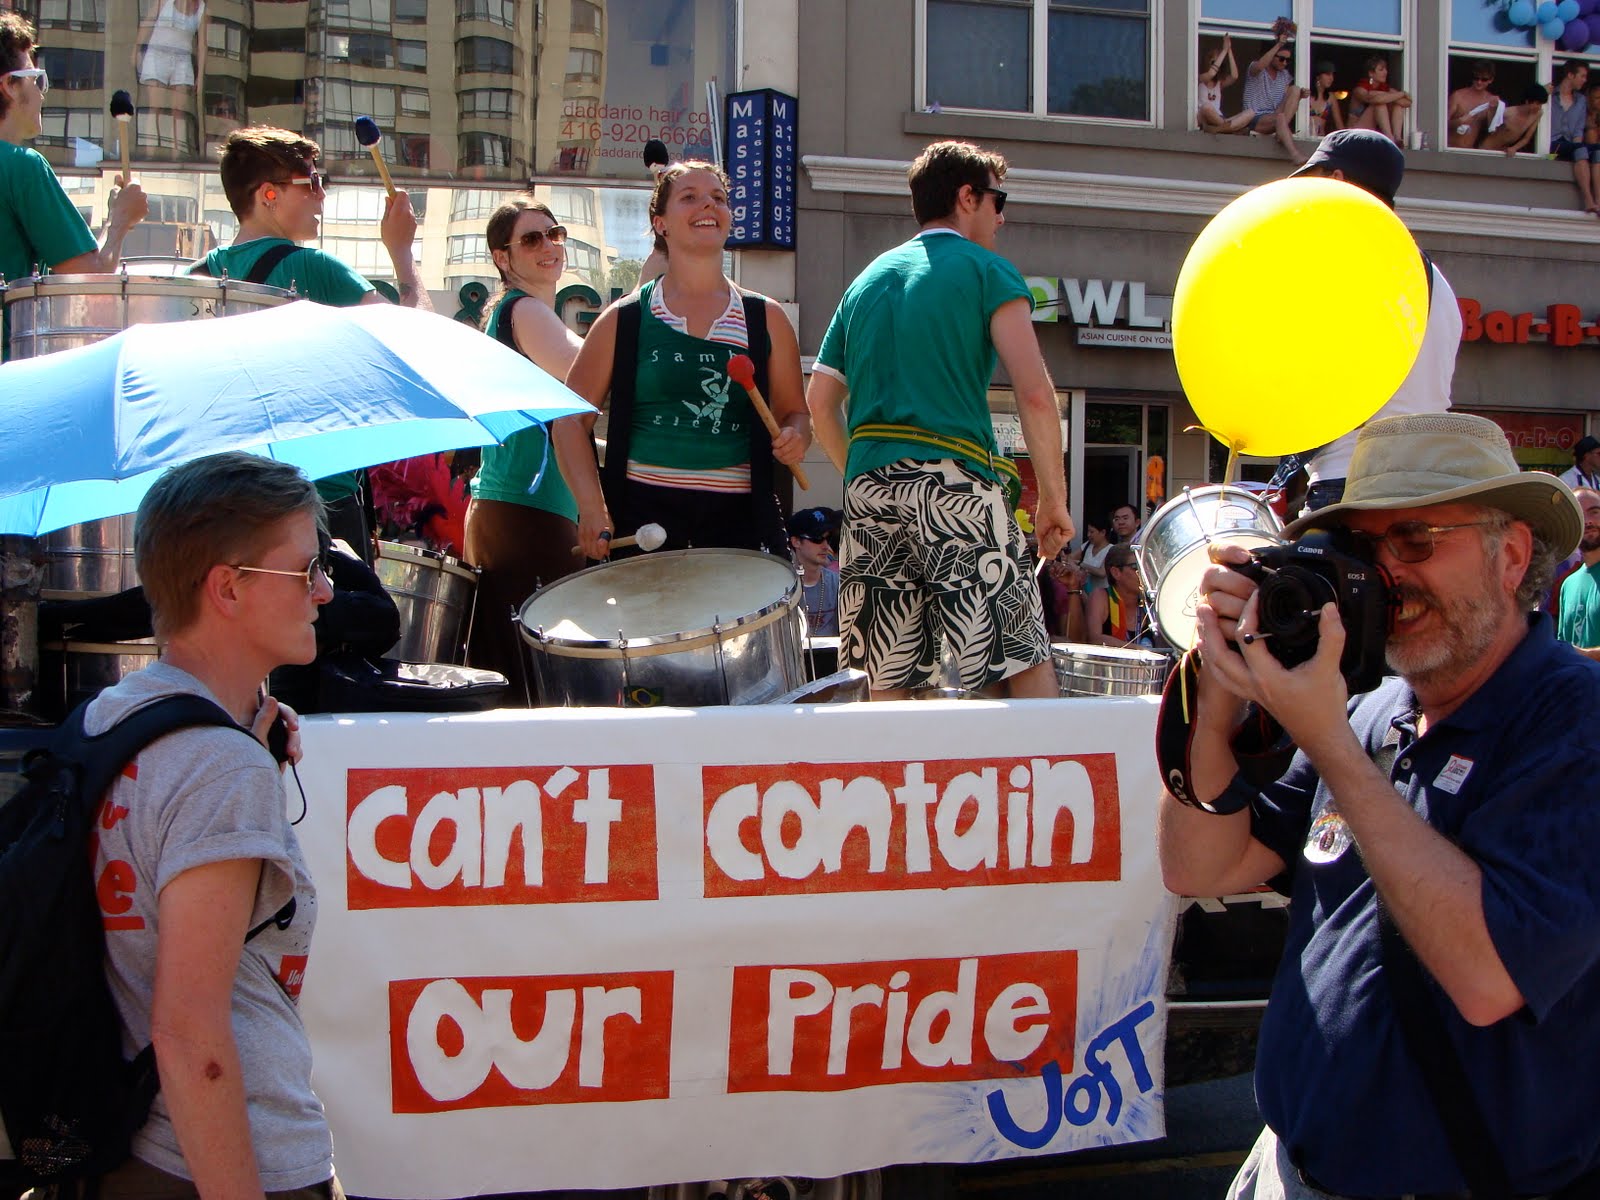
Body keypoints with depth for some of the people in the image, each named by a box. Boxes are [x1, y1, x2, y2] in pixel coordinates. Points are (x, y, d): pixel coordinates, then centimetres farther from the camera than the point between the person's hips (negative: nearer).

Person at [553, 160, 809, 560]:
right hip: (642, 517, -1)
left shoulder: (766, 319, 12)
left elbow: (794, 413, 18)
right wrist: (593, 508, -7)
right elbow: (570, 420, 6)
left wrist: (795, 438, -6)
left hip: (738, 521, 1)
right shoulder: (623, 321, 7)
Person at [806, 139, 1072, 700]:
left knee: (889, 685, 7)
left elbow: (820, 404, 18)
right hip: (956, 482, -6)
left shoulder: (867, 280, 21)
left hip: (868, 484, 6)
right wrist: (1053, 497, 0)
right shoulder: (984, 270, 4)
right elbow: (1034, 392, -7)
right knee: (1025, 665, -6)